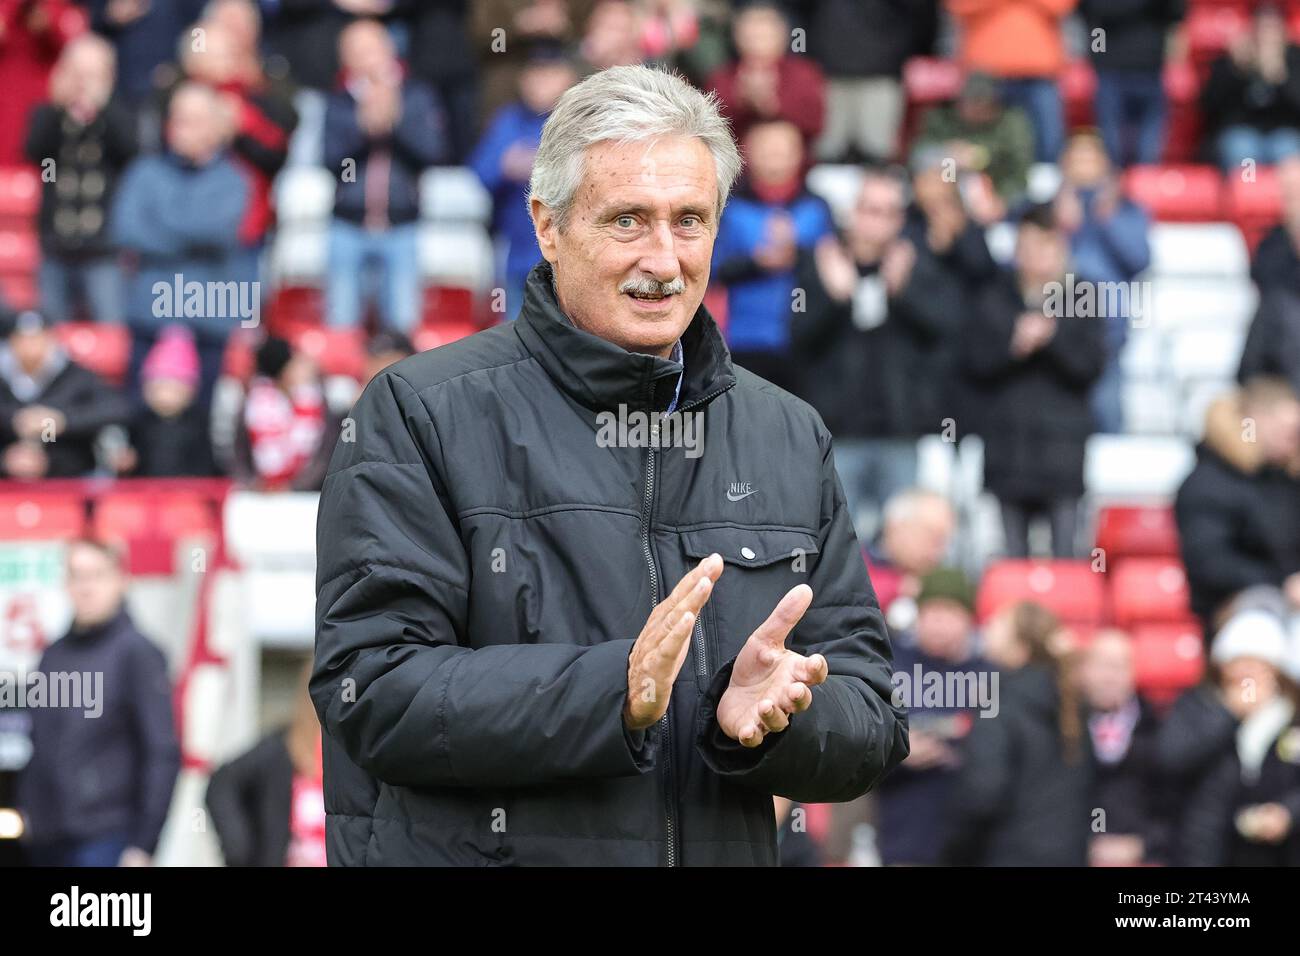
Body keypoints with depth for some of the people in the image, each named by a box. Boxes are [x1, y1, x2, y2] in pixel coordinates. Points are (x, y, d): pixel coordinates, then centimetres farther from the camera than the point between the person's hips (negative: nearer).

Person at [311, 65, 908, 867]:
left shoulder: (791, 438, 8)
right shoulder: (420, 413, -7)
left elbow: (871, 724, 5)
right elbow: (372, 690, -16)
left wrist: (767, 715, -15)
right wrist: (612, 691, -26)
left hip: (728, 849, 4)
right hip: (476, 847, -4)